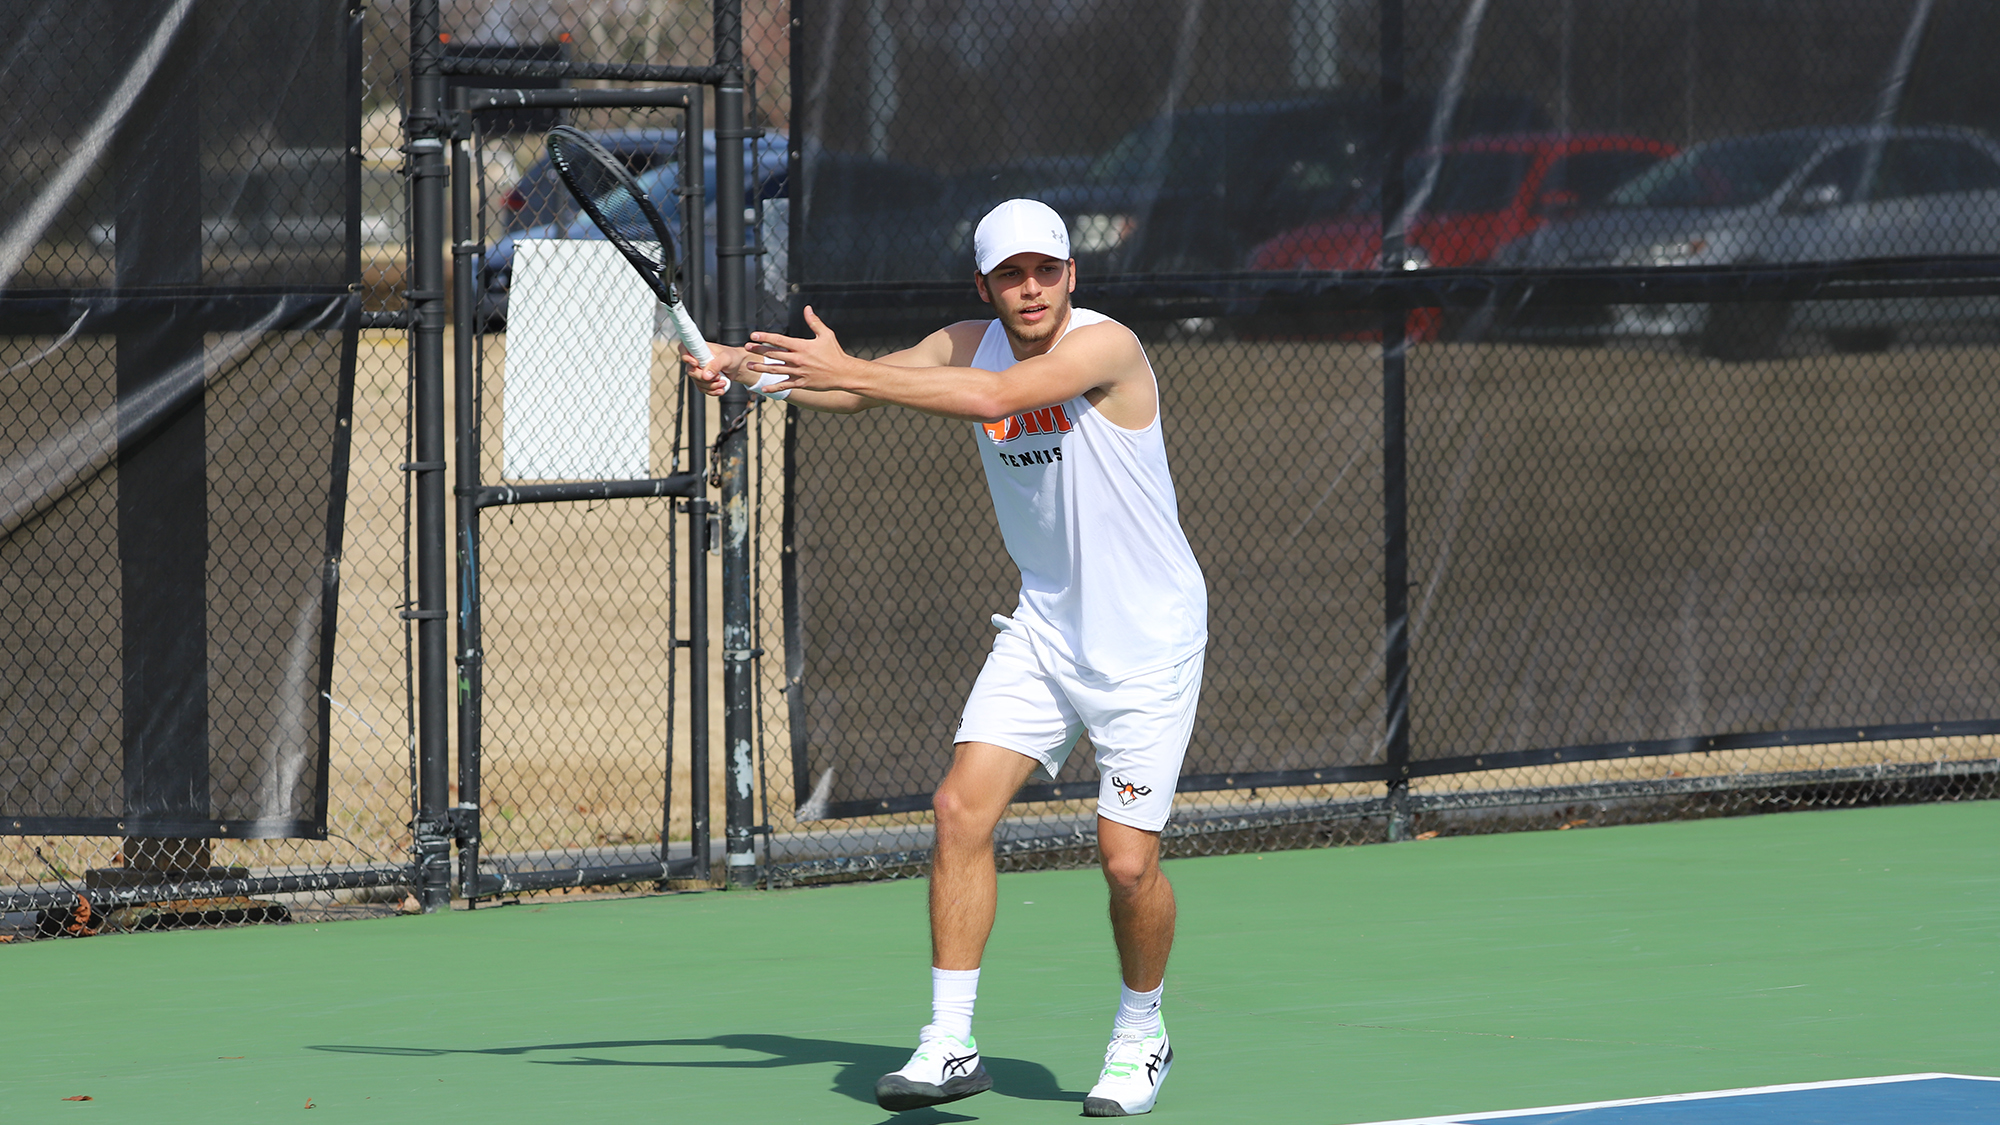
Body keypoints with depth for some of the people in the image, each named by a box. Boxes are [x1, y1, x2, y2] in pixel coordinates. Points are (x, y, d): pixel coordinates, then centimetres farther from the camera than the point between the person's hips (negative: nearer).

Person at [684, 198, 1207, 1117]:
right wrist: (746, 366, -22)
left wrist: (849, 371, -39)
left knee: (1128, 861, -7)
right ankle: (949, 1044, -7)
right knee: (962, 809, -11)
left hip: (1147, 643, -5)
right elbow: (856, 389, -2)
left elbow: (995, 396, -35)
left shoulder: (1106, 346, -21)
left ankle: (1140, 1037, 20)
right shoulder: (967, 347, 0)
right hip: (1044, 626, 5)